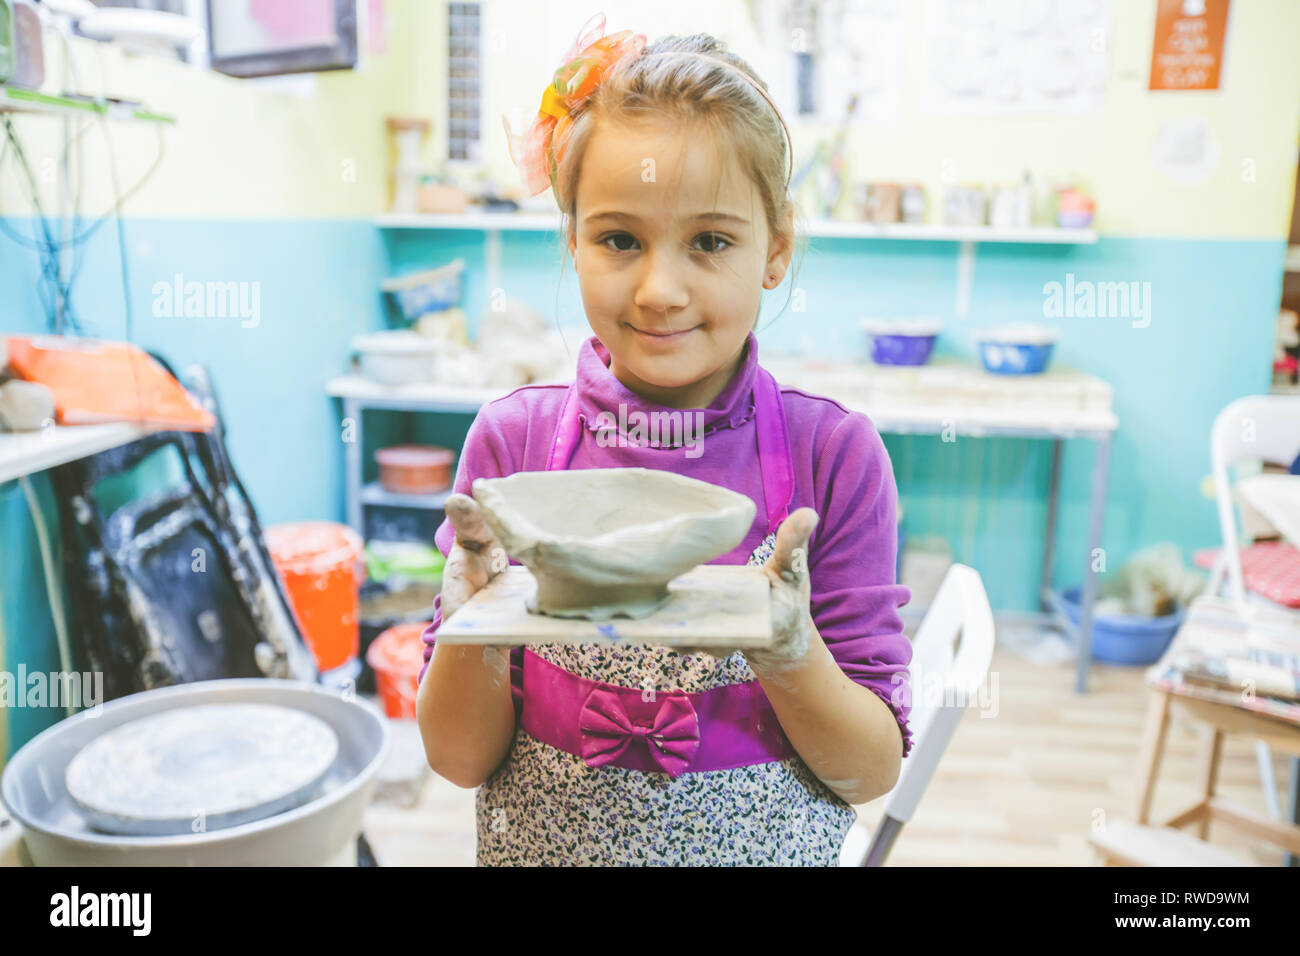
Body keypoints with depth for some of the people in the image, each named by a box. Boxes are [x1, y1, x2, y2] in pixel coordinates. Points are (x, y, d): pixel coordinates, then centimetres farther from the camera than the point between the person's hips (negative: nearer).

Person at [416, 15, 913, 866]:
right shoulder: (513, 438, -13)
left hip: (768, 846, 0)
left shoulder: (833, 452, -14)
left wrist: (787, 649, -29)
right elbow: (461, 758, -9)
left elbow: (873, 772, -11)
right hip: (539, 844, 1)